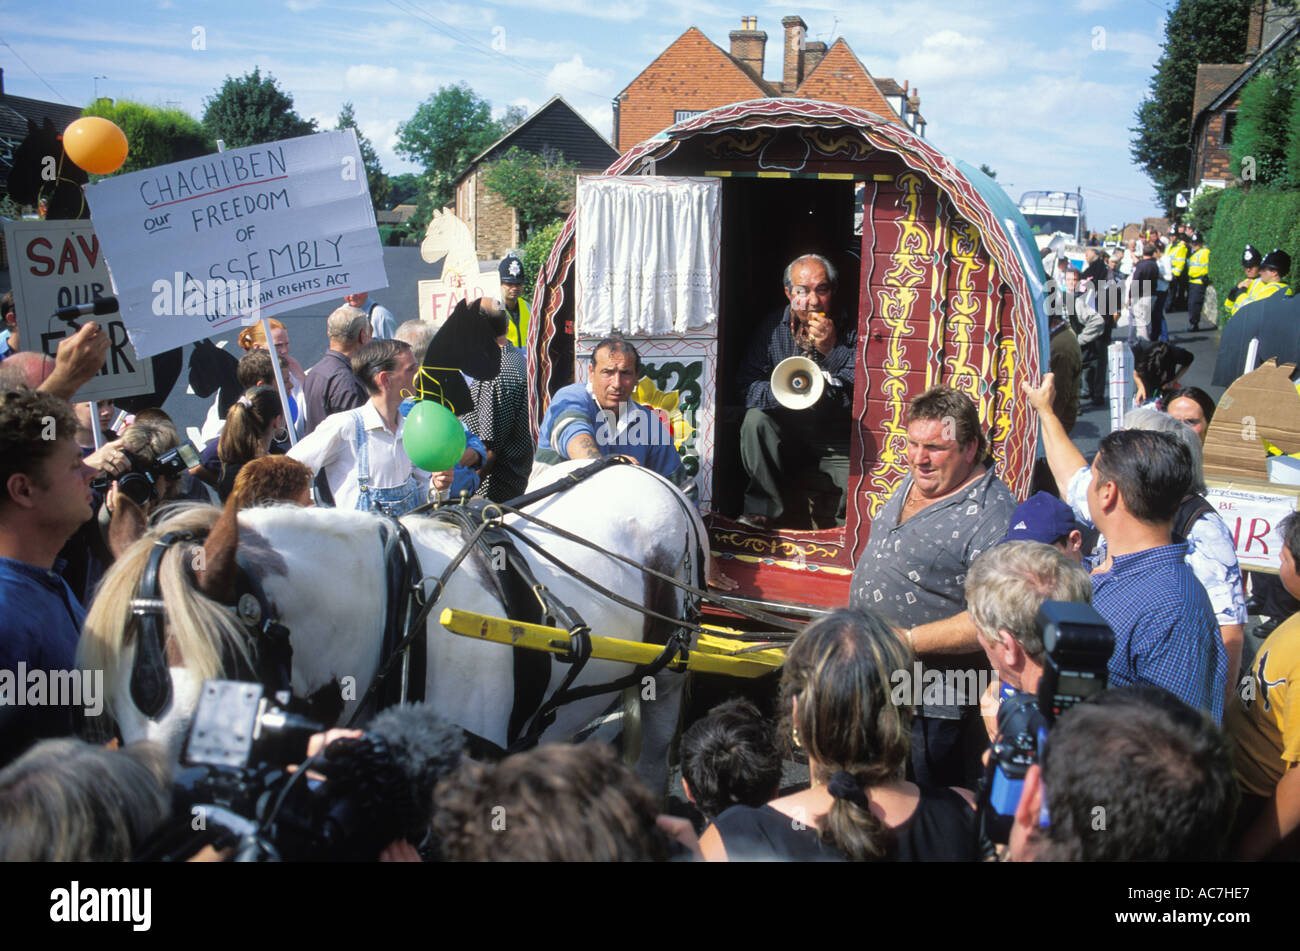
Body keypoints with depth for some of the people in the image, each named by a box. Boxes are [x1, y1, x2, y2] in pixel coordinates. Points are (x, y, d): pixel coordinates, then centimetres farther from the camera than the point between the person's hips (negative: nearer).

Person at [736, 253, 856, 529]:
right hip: (785, 437, 2)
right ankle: (763, 506, -14)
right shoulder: (773, 328, 0)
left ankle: (845, 521, 7)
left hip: (838, 445, -2)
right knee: (756, 420, -26)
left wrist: (832, 349, -24)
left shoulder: (849, 331, -4)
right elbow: (749, 387, -7)